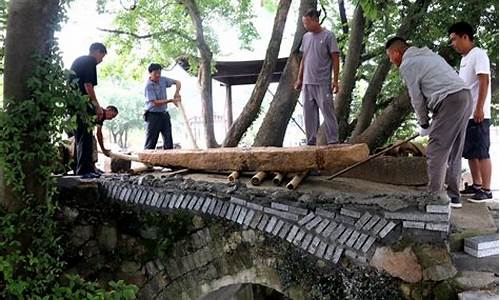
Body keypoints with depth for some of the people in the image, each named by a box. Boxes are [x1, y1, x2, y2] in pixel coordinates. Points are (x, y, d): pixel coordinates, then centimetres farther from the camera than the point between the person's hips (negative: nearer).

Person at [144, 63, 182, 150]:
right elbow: (156, 102, -21)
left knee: (168, 142, 5)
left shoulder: (163, 80, 2)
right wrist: (171, 100, -22)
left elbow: (177, 82, 13)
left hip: (164, 114, 7)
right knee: (150, 143, -2)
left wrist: (177, 92, -5)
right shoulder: (148, 86, -16)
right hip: (153, 116, -6)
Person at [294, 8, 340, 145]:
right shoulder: (306, 37, 13)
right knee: (309, 113, 6)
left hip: (323, 83, -5)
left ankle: (333, 142, 3)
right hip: (307, 83, 6)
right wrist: (299, 79, 15)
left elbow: (335, 59, -5)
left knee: (328, 112, -2)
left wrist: (335, 80, -11)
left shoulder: (328, 36, -3)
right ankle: (311, 142, 13)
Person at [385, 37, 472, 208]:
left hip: (450, 102, -10)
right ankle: (453, 196, 20)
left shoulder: (407, 65, -2)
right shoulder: (428, 55, 26)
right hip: (465, 97, 10)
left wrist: (424, 125, 13)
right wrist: (433, 121, 22)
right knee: (454, 153, 14)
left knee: (436, 152, -6)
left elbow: (417, 99, -1)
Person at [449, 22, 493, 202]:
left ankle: (486, 190, -1)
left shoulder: (478, 55, -8)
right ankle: (477, 185, 21)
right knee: (470, 153, 13)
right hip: (466, 115, 9)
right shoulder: (464, 59, 19)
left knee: (481, 153, -6)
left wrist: (479, 108, -23)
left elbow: (484, 82, -17)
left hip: (477, 115, -9)